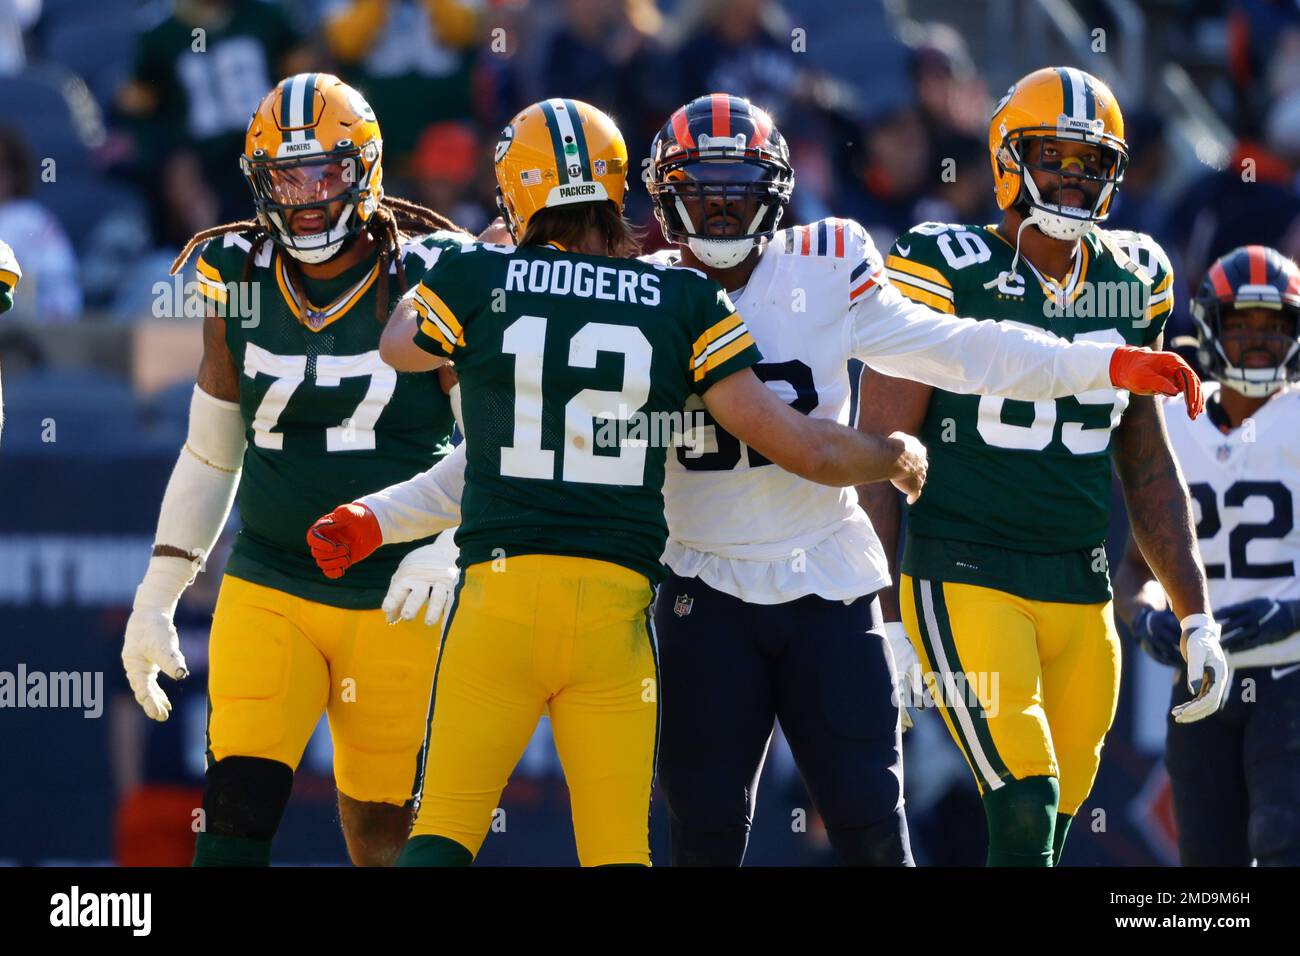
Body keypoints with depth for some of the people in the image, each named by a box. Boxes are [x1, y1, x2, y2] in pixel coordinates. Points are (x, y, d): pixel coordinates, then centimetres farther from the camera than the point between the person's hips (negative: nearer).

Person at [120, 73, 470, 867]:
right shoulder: (240, 285, 4)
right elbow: (209, 457, 14)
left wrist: (445, 552, -21)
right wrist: (156, 600, 14)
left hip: (391, 602, -2)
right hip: (267, 591, 2)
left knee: (382, 827, 5)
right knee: (238, 801, -12)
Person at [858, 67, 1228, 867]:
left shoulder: (1133, 283, 9)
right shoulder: (947, 273, -8)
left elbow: (1148, 465, 18)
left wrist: (1196, 616, 14)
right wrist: (878, 621, -11)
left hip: (1082, 592, 6)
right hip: (964, 582, -6)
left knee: (1047, 824, 6)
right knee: (1027, 809, -17)